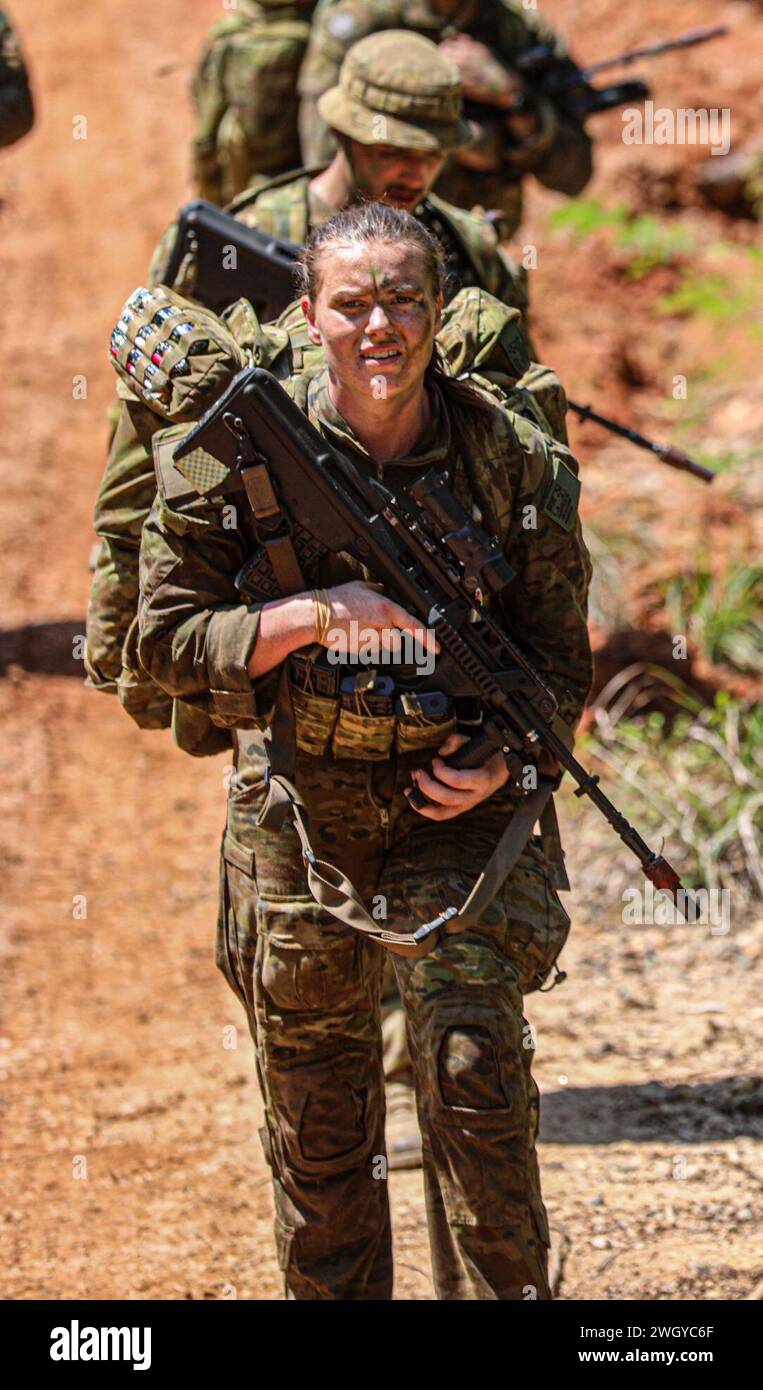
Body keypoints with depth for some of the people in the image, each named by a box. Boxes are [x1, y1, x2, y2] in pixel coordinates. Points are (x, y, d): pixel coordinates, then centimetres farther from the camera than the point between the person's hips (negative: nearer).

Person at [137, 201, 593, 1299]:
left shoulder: (514, 457, -6)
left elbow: (558, 648, 3)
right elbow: (167, 643, -8)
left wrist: (507, 751, -15)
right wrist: (312, 617, -23)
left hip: (459, 795, -1)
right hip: (297, 801, 1)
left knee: (476, 1065, -11)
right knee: (316, 1106, 10)